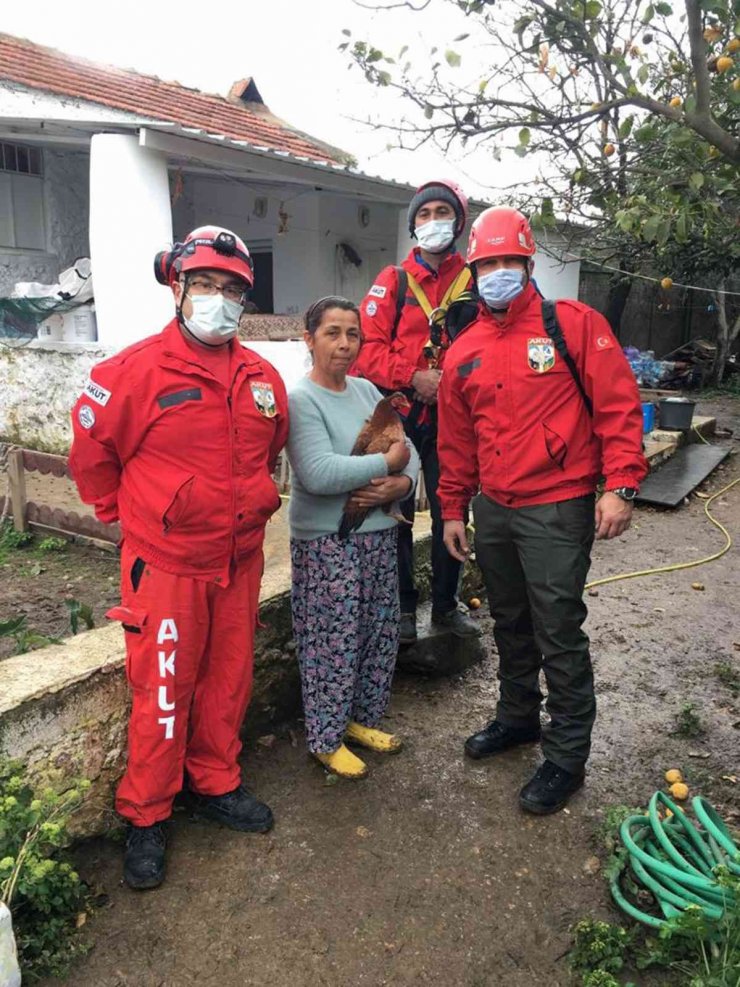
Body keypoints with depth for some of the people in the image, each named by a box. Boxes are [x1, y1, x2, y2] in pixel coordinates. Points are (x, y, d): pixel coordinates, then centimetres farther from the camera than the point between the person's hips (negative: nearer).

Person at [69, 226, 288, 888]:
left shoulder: (261, 377, 4)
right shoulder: (137, 370, -13)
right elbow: (91, 452, -2)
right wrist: (132, 516, 4)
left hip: (239, 561, 5)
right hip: (166, 566, -5)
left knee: (228, 681, 16)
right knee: (163, 692, 5)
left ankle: (216, 784, 38)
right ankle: (146, 816, 26)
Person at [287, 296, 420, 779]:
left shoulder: (367, 390, 9)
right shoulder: (301, 399, -11)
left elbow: (407, 449, 6)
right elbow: (318, 473, -25)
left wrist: (401, 483, -16)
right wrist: (386, 463, -16)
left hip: (378, 533, 7)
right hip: (327, 541, -7)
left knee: (381, 633, 15)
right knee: (333, 643, 1)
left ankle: (361, 718, 35)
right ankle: (326, 739, 21)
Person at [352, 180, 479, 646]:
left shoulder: (475, 280, 6)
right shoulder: (394, 281, 3)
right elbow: (367, 346, -5)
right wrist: (414, 377, -16)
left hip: (451, 415, 1)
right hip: (399, 414, -1)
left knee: (451, 511, 9)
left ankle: (446, 602, 27)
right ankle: (402, 606, 22)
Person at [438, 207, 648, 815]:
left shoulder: (574, 325, -5)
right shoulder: (465, 352, 9)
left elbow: (618, 405, -9)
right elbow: (456, 439, 14)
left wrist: (621, 486, -17)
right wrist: (454, 509, 15)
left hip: (557, 511, -5)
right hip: (493, 511, 6)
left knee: (558, 635, 1)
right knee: (510, 625, 20)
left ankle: (567, 758, 19)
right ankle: (518, 717, 41)